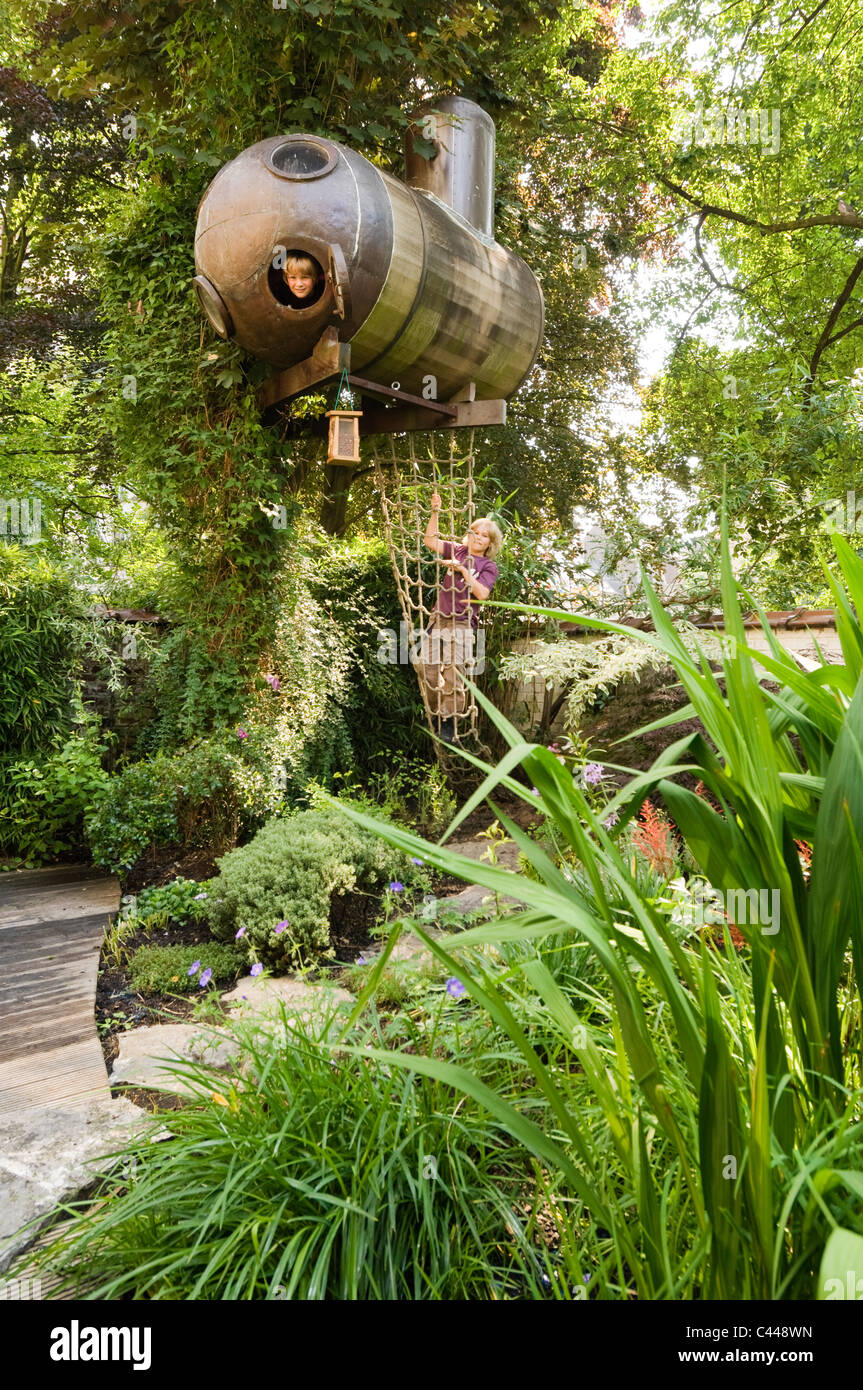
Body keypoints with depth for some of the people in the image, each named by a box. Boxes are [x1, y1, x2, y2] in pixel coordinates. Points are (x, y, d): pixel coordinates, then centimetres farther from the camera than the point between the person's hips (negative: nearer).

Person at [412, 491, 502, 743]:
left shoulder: (488, 566, 3)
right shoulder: (457, 551, 14)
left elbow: (482, 593, -12)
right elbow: (430, 541, 9)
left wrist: (464, 570, -15)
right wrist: (435, 512, 1)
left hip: (461, 623, -4)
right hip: (438, 618, 4)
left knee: (453, 669, -13)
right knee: (424, 664, -1)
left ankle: (449, 719, -2)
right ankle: (436, 710, 16)